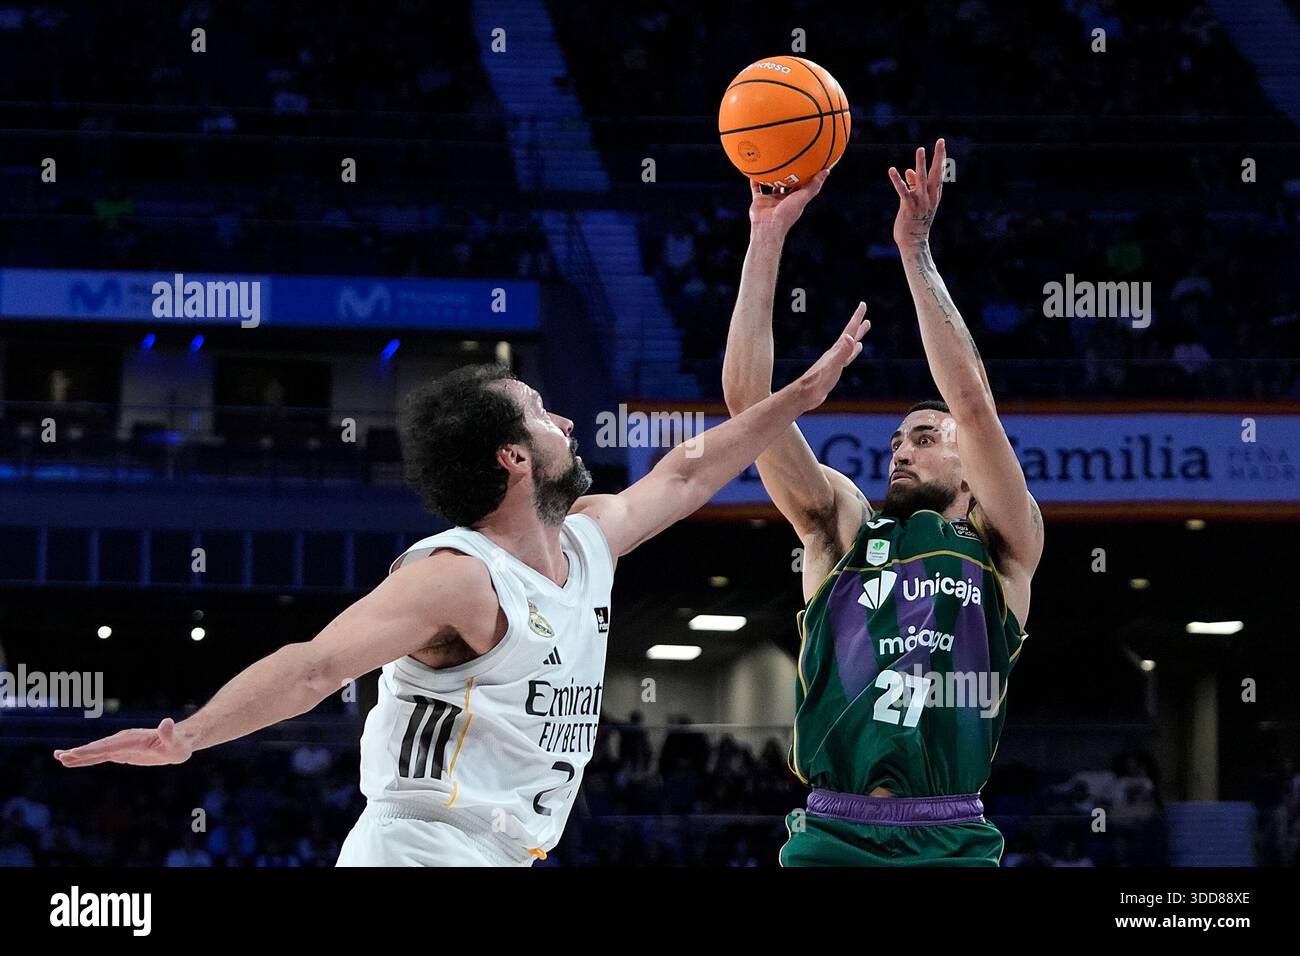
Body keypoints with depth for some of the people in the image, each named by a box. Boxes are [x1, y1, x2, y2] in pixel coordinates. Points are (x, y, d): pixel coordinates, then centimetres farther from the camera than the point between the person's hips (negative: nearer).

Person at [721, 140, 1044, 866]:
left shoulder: (1001, 543, 8)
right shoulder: (843, 526, 13)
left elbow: (974, 404, -5)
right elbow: (748, 396, 4)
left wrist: (915, 250, -5)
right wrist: (768, 238, -2)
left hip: (953, 841, -1)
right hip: (832, 835, 1)